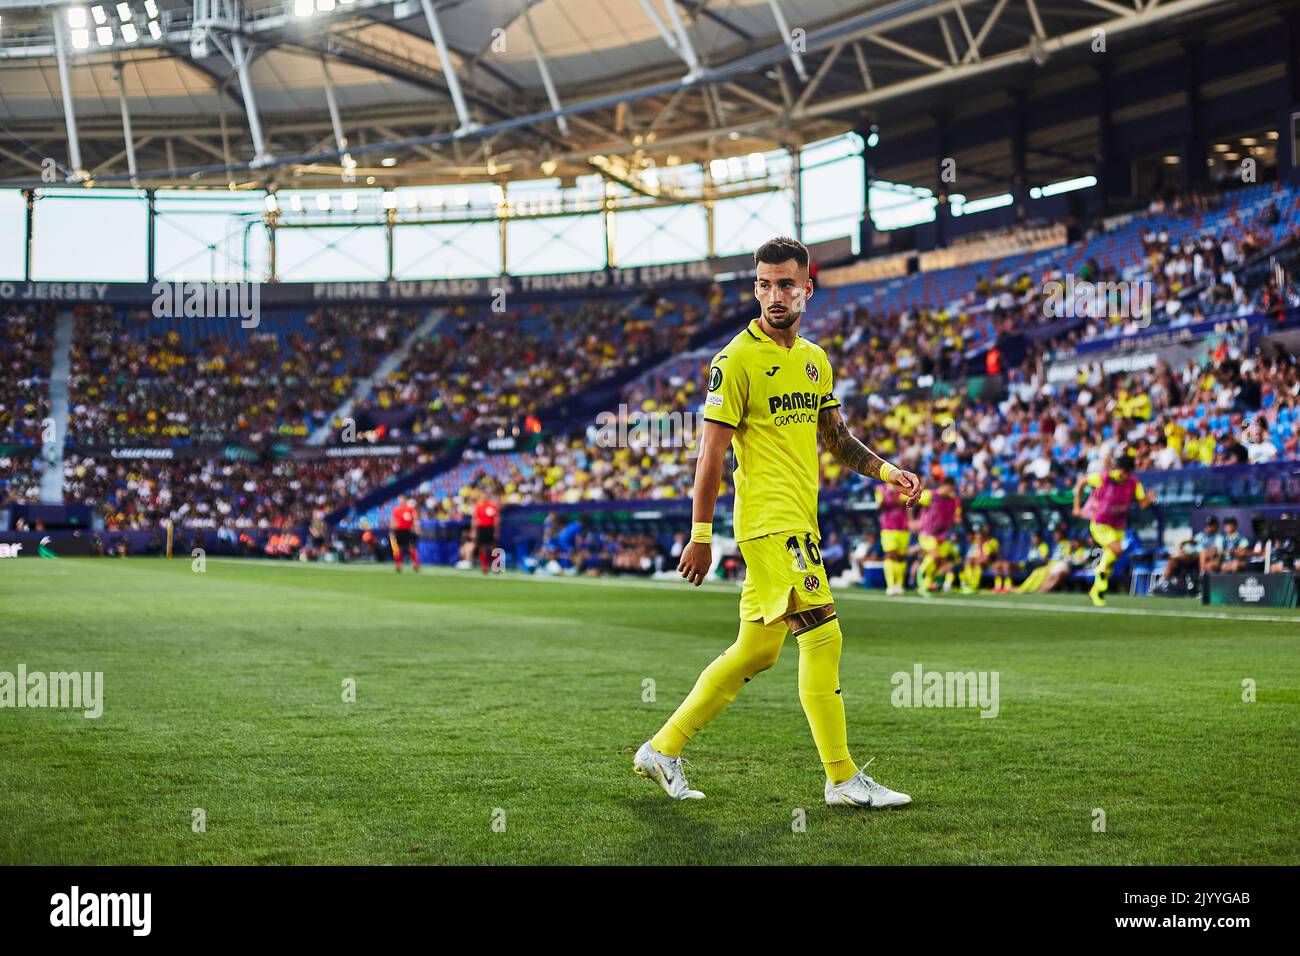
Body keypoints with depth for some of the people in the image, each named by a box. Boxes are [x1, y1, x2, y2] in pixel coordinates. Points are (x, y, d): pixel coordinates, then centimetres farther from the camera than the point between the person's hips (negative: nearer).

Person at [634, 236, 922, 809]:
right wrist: (700, 536, -12)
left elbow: (835, 436, 23)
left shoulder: (815, 360, 15)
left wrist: (885, 471, 8)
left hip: (800, 521, 8)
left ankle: (663, 749, 21)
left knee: (757, 648, 11)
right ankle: (842, 779, -4)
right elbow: (712, 450, -9)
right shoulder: (737, 360, -8)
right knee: (821, 633, -12)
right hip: (770, 520, -8)